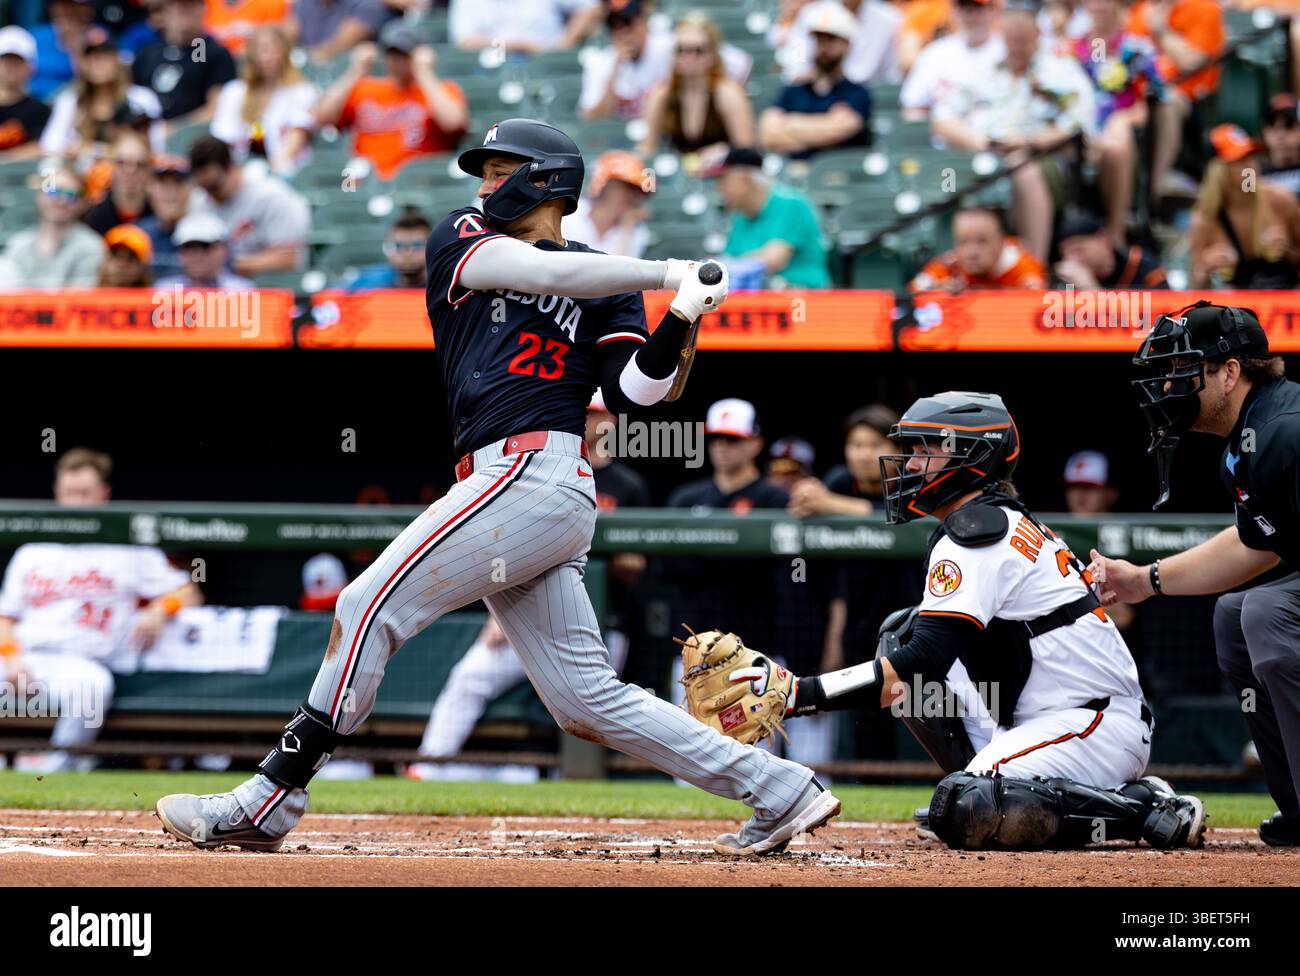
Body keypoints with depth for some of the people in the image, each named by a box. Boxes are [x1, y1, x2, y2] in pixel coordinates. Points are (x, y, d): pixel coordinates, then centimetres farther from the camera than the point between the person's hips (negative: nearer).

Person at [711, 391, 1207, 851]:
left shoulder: (977, 532, -14)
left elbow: (920, 665, -24)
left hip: (1100, 729, -10)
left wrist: (801, 694, -26)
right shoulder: (1010, 521, 17)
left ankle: (1144, 810, -15)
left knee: (963, 814, -30)